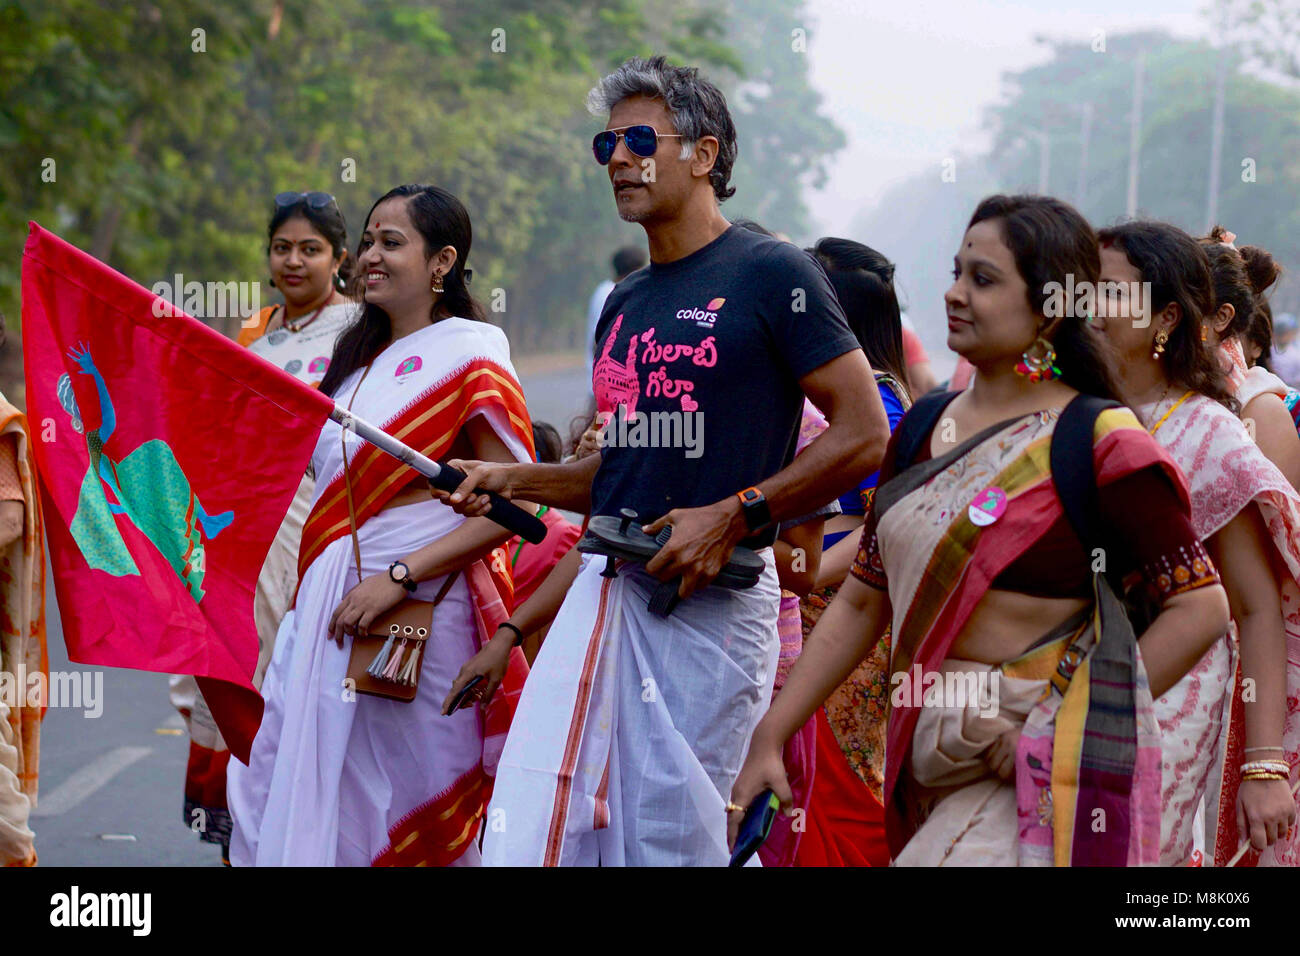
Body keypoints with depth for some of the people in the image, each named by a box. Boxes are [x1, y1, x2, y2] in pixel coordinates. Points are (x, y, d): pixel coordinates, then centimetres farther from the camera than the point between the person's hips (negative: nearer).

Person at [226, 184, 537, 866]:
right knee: (286, 791, 4)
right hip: (330, 605, 7)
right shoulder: (360, 356, 16)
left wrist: (399, 577, -21)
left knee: (406, 808, 0)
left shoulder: (469, 355, -7)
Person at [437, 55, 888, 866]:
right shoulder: (626, 304, 17)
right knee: (538, 826, -1)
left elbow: (865, 434, -9)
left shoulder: (770, 274, -5)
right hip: (608, 587, 7)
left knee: (672, 835, -3)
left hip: (714, 600, -7)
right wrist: (513, 480, 10)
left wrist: (735, 515, -15)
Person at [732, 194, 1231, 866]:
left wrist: (1062, 725, -15)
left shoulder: (1099, 446, -9)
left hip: (1038, 783, -6)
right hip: (932, 769, 7)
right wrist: (768, 738, 7)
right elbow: (861, 602, 13)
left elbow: (1201, 606, -11)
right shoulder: (925, 427, 10)